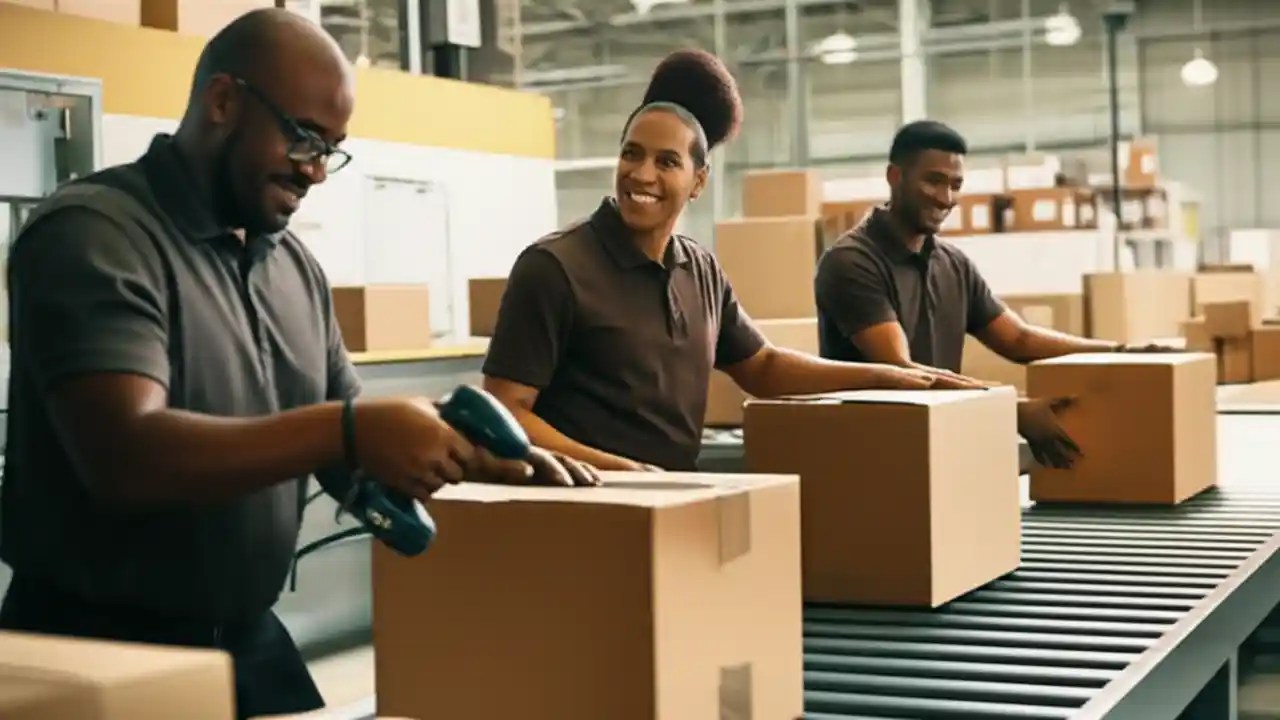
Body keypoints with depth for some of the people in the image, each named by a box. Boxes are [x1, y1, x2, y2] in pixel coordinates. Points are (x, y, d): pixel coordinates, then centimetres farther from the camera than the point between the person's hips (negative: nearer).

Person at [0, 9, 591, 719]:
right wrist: (347, 429, -34)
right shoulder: (93, 233, -15)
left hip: (252, 639, 7)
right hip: (98, 646, -7)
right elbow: (124, 456, -28)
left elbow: (351, 455, 13)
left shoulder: (294, 266, 9)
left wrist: (488, 459, -5)